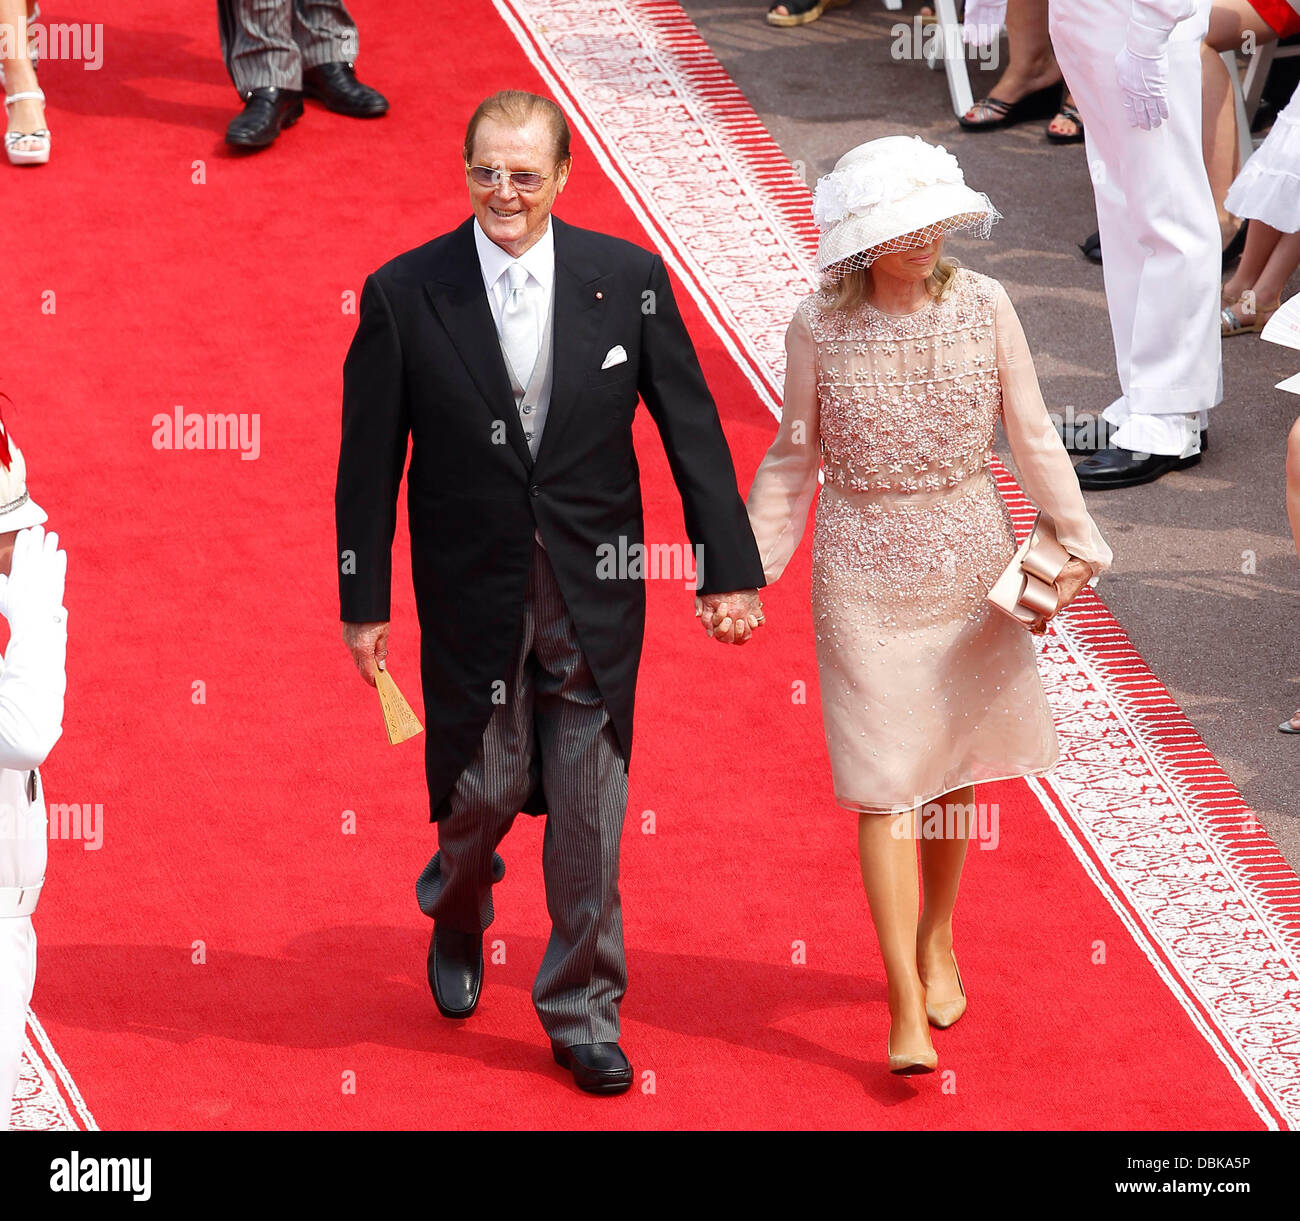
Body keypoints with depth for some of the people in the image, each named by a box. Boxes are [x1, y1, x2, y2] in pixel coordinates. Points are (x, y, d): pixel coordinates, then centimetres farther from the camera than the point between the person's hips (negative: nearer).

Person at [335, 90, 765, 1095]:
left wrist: (730, 571, -1)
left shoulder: (629, 279, -5)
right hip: (471, 593, -1)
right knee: (484, 792, 7)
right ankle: (457, 918, 42)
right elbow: (369, 461, -1)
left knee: (590, 813, 4)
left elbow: (694, 432, 0)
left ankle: (583, 1012, 19)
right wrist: (364, 600, 0)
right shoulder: (405, 295, -8)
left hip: (596, 593, 1)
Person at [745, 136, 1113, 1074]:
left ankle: (937, 939, 37)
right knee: (886, 783, -4)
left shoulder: (984, 307, -6)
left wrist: (1077, 543, 2)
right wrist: (750, 569, 0)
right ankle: (908, 1011, -5)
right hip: (865, 569, -2)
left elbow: (1033, 436, 2)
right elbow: (792, 460, 1)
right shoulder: (820, 329, -9)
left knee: (955, 760, 14)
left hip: (971, 561, 2)